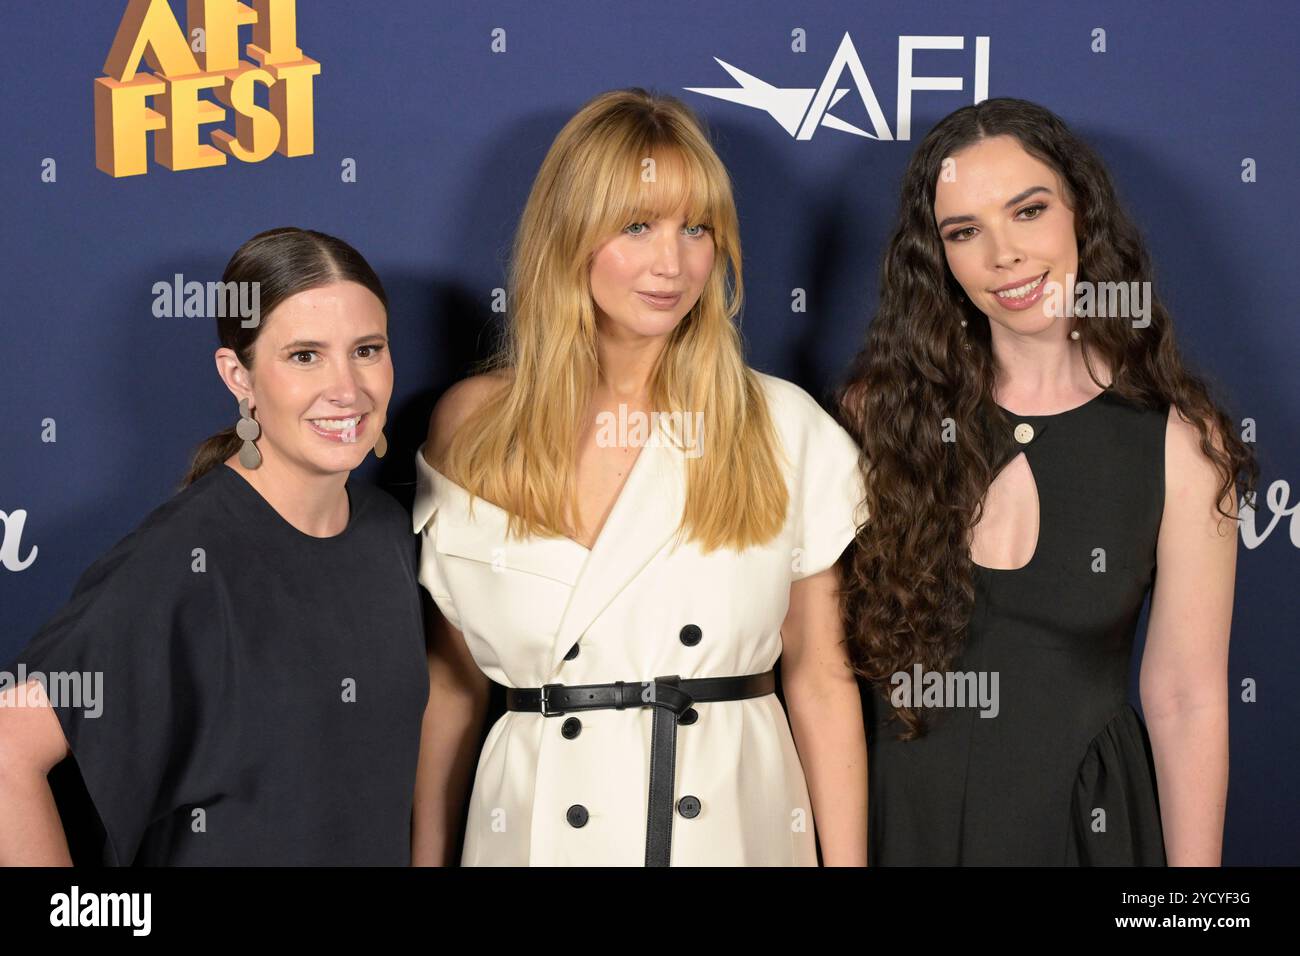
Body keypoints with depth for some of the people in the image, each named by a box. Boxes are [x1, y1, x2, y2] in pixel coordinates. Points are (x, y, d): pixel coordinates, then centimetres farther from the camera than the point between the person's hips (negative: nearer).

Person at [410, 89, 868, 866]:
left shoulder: (785, 427, -4)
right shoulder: (474, 425, -2)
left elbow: (822, 681, -1)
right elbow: (451, 682, 4)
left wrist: (847, 860, -3)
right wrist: (427, 856, 1)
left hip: (734, 822, 0)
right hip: (537, 824, 0)